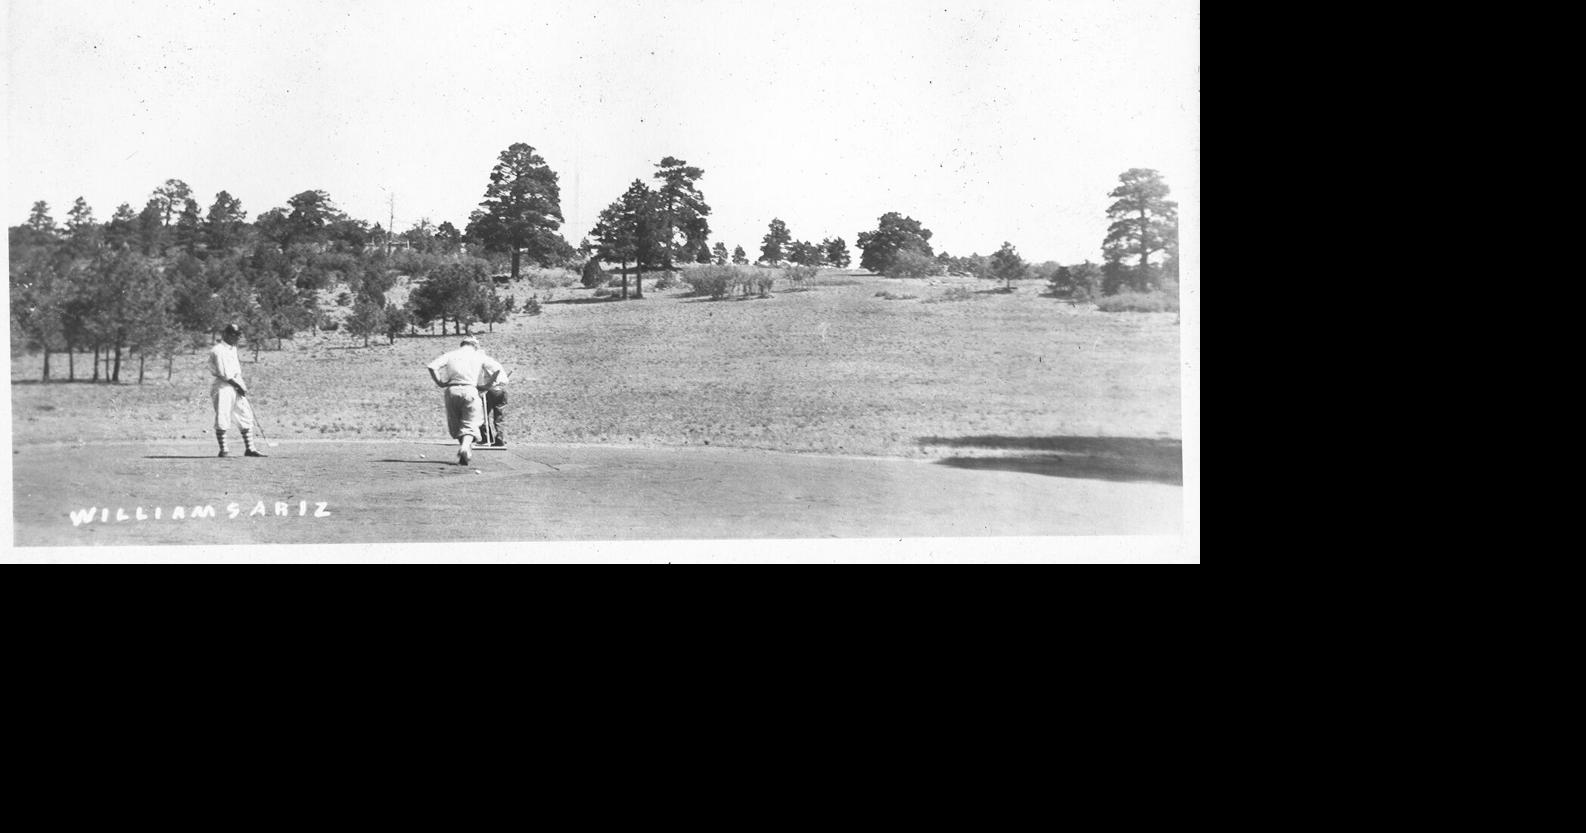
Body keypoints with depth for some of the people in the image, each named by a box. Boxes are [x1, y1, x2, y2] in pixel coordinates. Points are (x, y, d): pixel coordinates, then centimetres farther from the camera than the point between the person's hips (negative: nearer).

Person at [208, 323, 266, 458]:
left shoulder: (233, 349, 16)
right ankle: (223, 450, 1)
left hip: (236, 387, 9)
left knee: (246, 415, 6)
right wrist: (239, 386, -11)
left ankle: (249, 448, 9)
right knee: (222, 418, -5)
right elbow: (224, 374, -16)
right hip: (222, 387, -9)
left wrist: (242, 386, 8)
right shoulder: (218, 351, -12)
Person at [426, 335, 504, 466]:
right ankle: (465, 446, -27)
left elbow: (431, 367, 1)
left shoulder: (450, 355, 16)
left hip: (451, 390, 2)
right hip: (469, 390, -2)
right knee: (470, 424, -1)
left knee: (455, 425, 14)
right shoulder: (478, 355, 14)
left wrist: (439, 383, 10)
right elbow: (497, 368, 5)